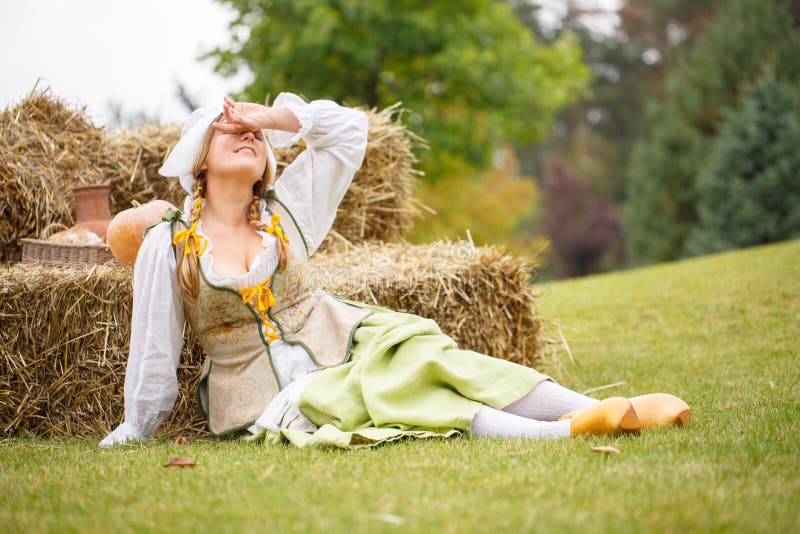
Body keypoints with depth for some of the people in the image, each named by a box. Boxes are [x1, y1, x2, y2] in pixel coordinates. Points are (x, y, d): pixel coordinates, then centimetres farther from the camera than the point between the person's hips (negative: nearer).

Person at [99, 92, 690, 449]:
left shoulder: (284, 209, 10)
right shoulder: (168, 244, -1)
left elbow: (348, 128, 12)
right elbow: (154, 351, 3)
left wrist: (270, 116, 7)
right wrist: (134, 432, 5)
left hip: (341, 342, 4)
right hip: (270, 392, -4)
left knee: (425, 358, -24)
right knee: (388, 397, -30)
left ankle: (613, 410, -36)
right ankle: (565, 431, -49)